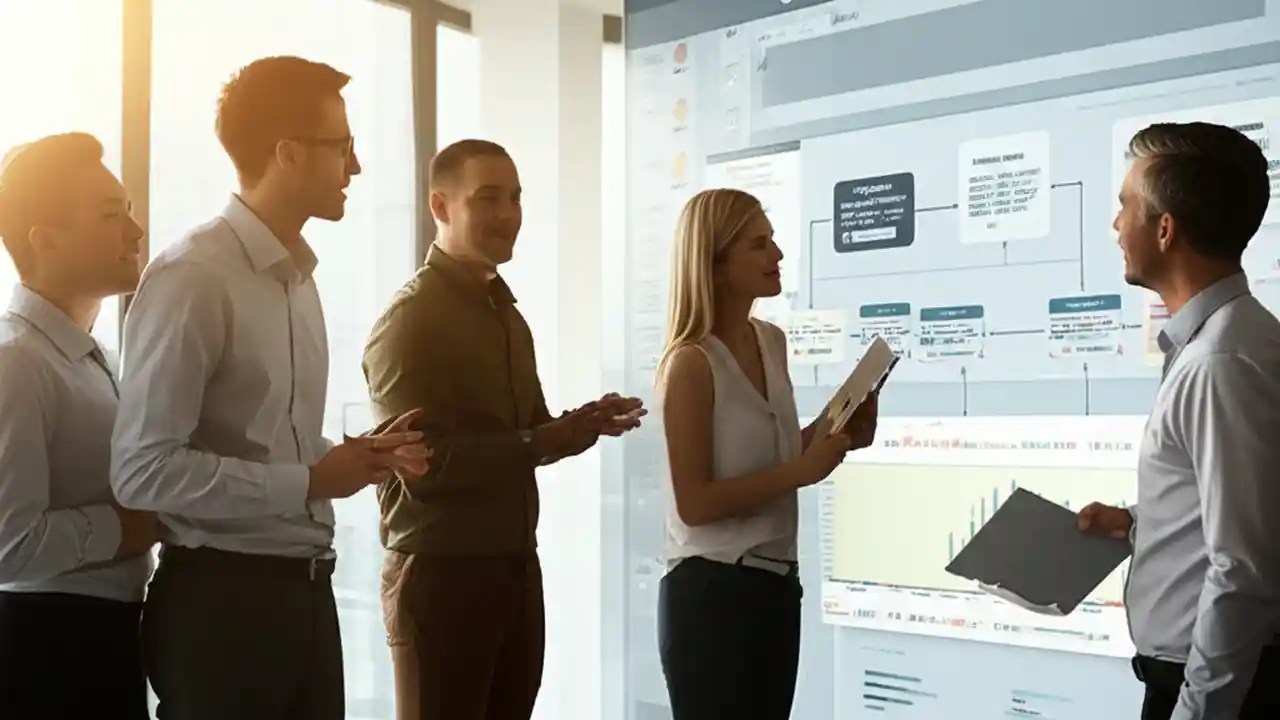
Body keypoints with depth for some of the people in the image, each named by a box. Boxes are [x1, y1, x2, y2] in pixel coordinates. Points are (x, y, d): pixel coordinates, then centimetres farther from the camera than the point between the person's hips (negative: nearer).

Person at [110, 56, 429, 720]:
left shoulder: (298, 278, 11)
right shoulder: (192, 276, -16)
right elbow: (143, 470, -19)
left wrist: (352, 458, 1)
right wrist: (309, 482, -17)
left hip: (303, 588, 8)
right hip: (220, 595, -8)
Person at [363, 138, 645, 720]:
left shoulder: (507, 313, 16)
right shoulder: (410, 319, -11)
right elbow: (423, 464, -18)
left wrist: (583, 425, -1)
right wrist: (540, 444, -24)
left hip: (517, 567, 8)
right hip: (443, 573, -8)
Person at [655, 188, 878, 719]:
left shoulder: (772, 342, 6)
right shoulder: (691, 363, -17)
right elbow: (694, 503, -20)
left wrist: (833, 434, 2)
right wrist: (803, 470, -22)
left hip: (776, 582, 8)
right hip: (711, 590, -8)